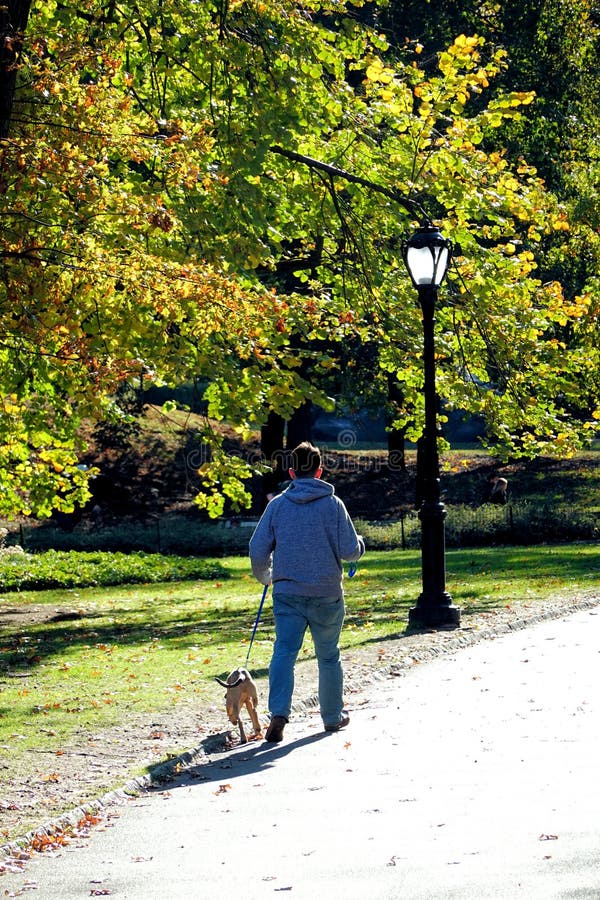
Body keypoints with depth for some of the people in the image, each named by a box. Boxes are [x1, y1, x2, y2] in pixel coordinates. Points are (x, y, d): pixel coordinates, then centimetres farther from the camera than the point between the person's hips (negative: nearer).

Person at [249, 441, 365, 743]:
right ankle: (333, 716, 25)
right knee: (328, 656, 13)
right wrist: (360, 544, 17)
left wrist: (264, 576, 20)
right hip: (326, 594, 0)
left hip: (287, 593, 0)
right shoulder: (333, 504, -5)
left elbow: (258, 550, 0)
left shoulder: (277, 505, -1)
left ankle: (278, 713, -21)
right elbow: (349, 551, -7)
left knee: (284, 652, -3)